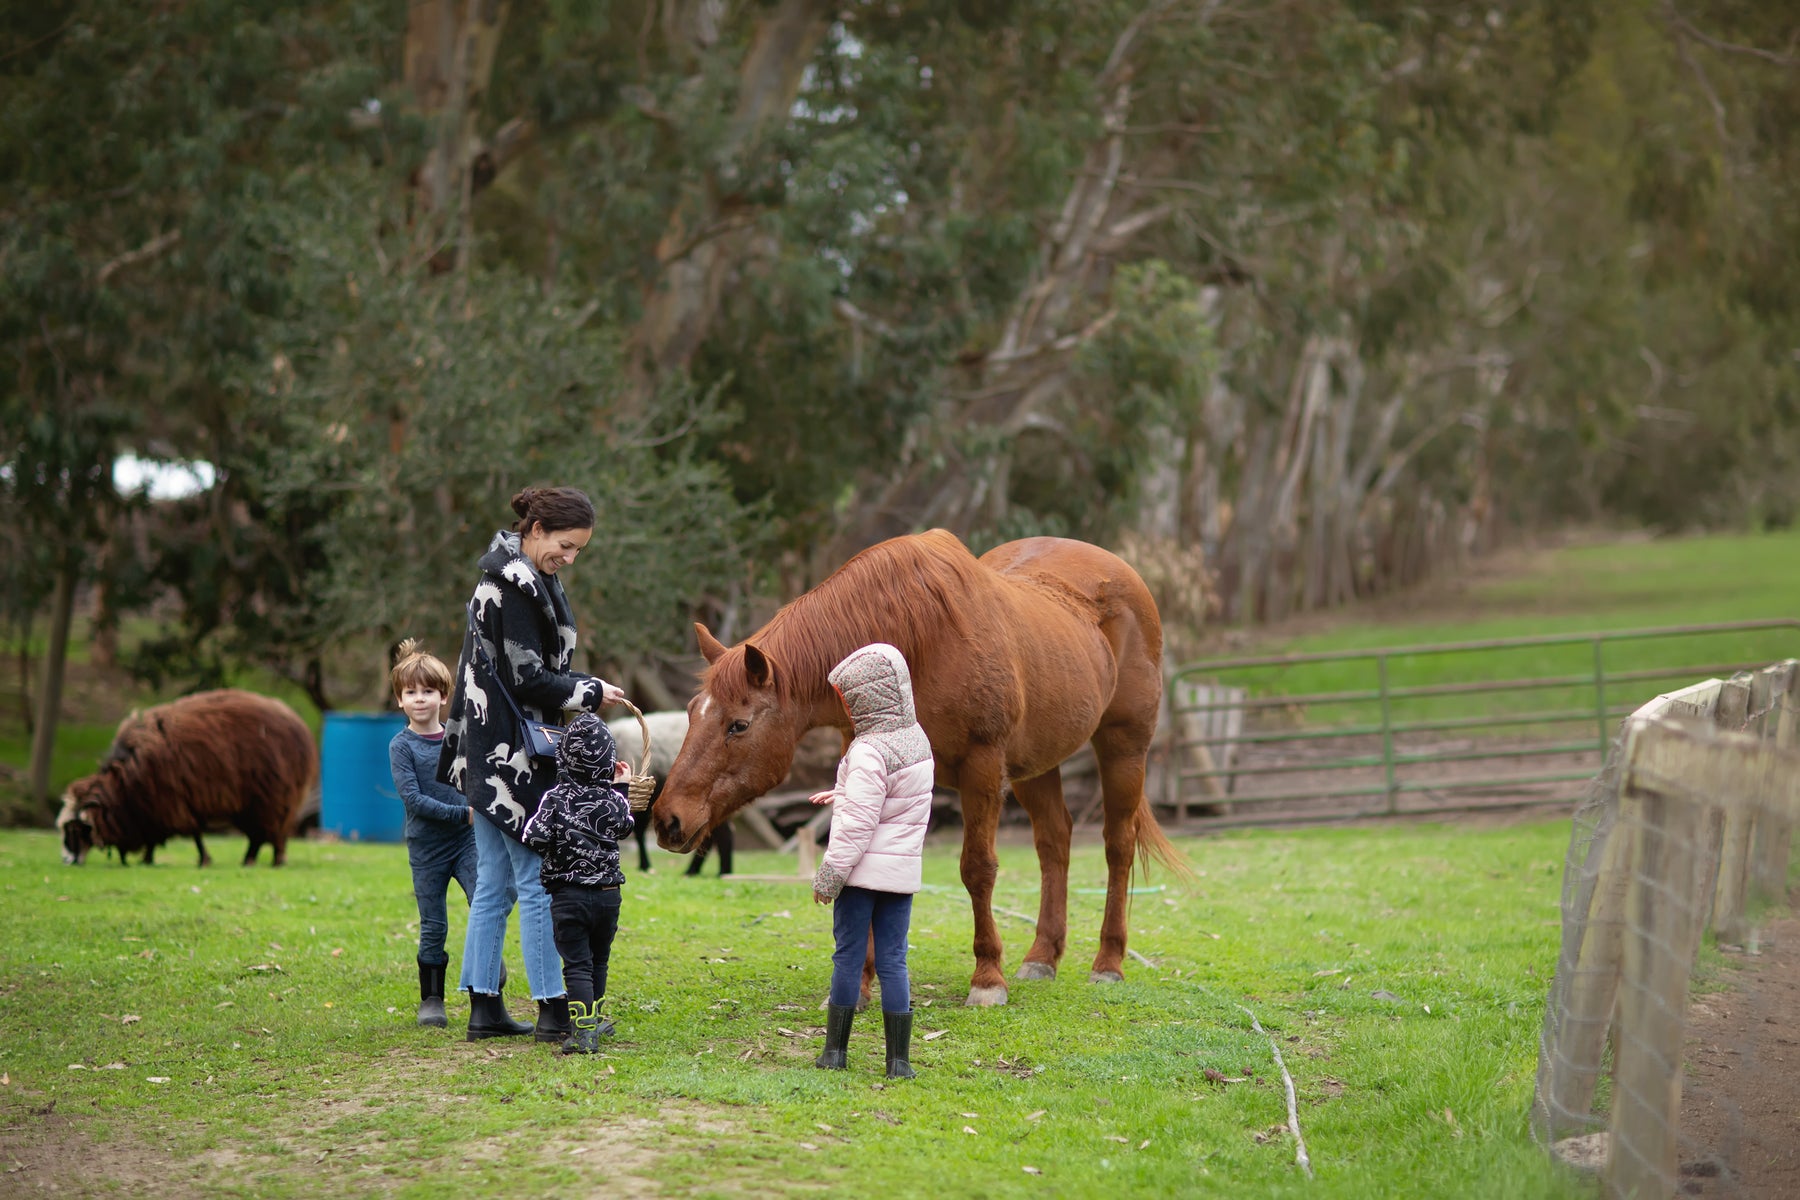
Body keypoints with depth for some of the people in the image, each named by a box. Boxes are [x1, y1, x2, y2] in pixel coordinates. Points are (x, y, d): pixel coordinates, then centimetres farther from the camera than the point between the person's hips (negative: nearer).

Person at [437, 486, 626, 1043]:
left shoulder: (520, 578, 16)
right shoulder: (515, 586, -16)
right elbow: (526, 679, -19)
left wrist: (583, 684, 6)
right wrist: (589, 694, -7)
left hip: (490, 756, 10)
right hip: (513, 756, -10)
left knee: (493, 886, 11)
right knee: (537, 881, -5)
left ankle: (484, 1007, 13)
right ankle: (552, 1010, -1)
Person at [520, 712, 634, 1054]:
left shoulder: (555, 799, -12)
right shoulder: (614, 800, -2)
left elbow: (534, 838, -20)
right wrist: (621, 788, 27)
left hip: (568, 895, -3)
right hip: (608, 894, 3)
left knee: (577, 964, -4)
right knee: (599, 961, 19)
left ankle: (584, 1030, -16)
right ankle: (592, 1019, 33)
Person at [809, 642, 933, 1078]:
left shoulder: (869, 752, -18)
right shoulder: (917, 739, 8)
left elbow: (858, 824, -19)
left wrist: (828, 876, -14)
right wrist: (841, 797, 29)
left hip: (863, 869, -7)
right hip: (903, 871, 7)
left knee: (848, 956, 4)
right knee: (893, 960, 7)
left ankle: (835, 1049, 12)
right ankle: (899, 1058, 3)